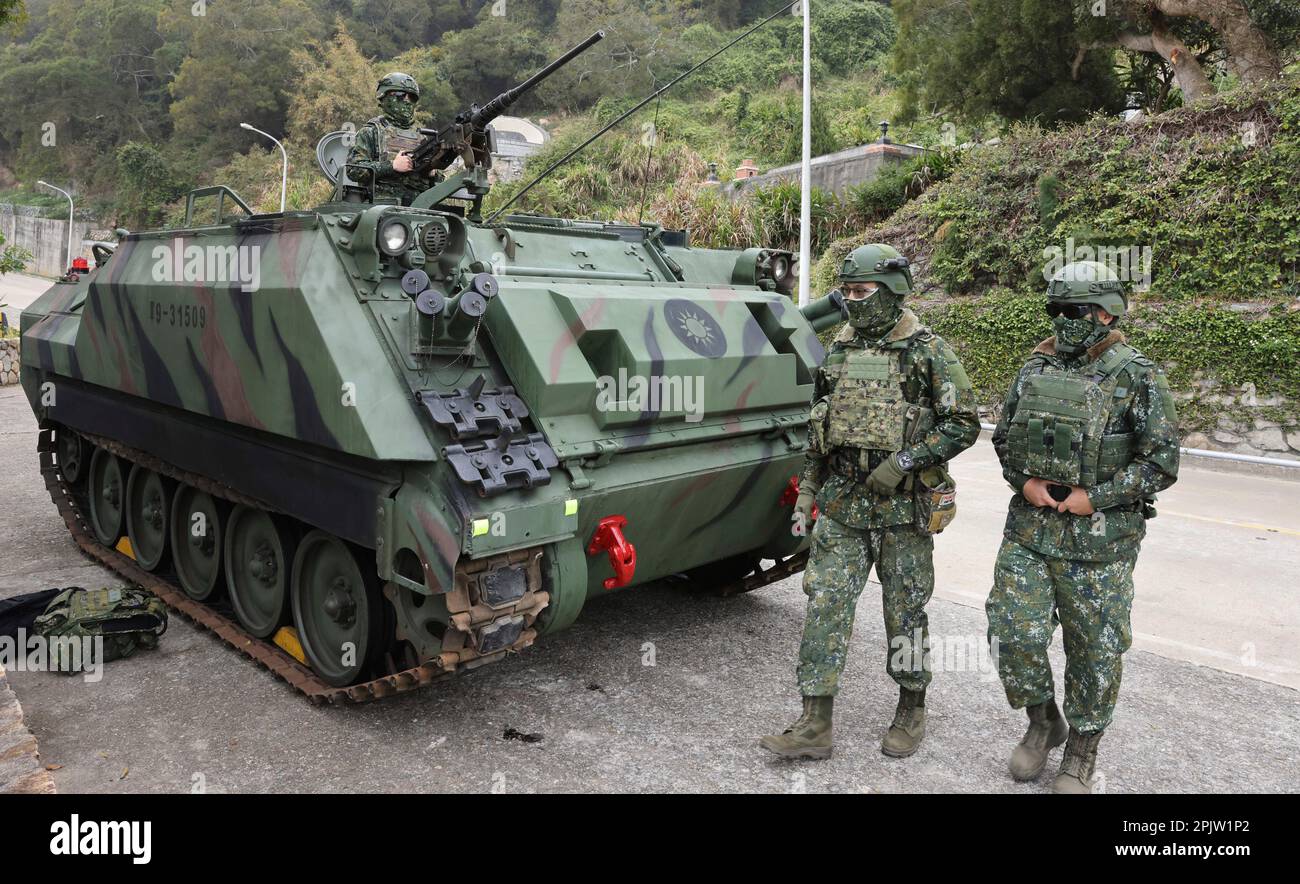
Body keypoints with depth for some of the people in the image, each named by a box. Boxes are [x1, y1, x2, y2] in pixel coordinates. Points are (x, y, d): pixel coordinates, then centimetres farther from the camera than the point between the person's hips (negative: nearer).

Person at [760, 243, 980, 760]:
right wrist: (807, 491, 12)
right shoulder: (840, 351, 9)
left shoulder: (929, 352, -6)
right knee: (825, 606, 0)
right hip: (841, 505, 4)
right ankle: (814, 726, 7)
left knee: (905, 613, 9)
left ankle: (911, 712, 30)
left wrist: (905, 460, -18)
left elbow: (964, 424, -7)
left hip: (904, 506, -4)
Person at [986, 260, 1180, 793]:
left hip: (1098, 540, -3)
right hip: (1029, 529, 4)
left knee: (1095, 650, 8)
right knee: (1013, 633, 0)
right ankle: (1042, 721, 27)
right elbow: (1004, 437, 14)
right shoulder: (1036, 370, 7)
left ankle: (1082, 751, 29)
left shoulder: (1137, 378, -6)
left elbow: (1162, 461, -8)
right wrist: (1024, 481, -3)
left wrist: (1095, 498, -14)